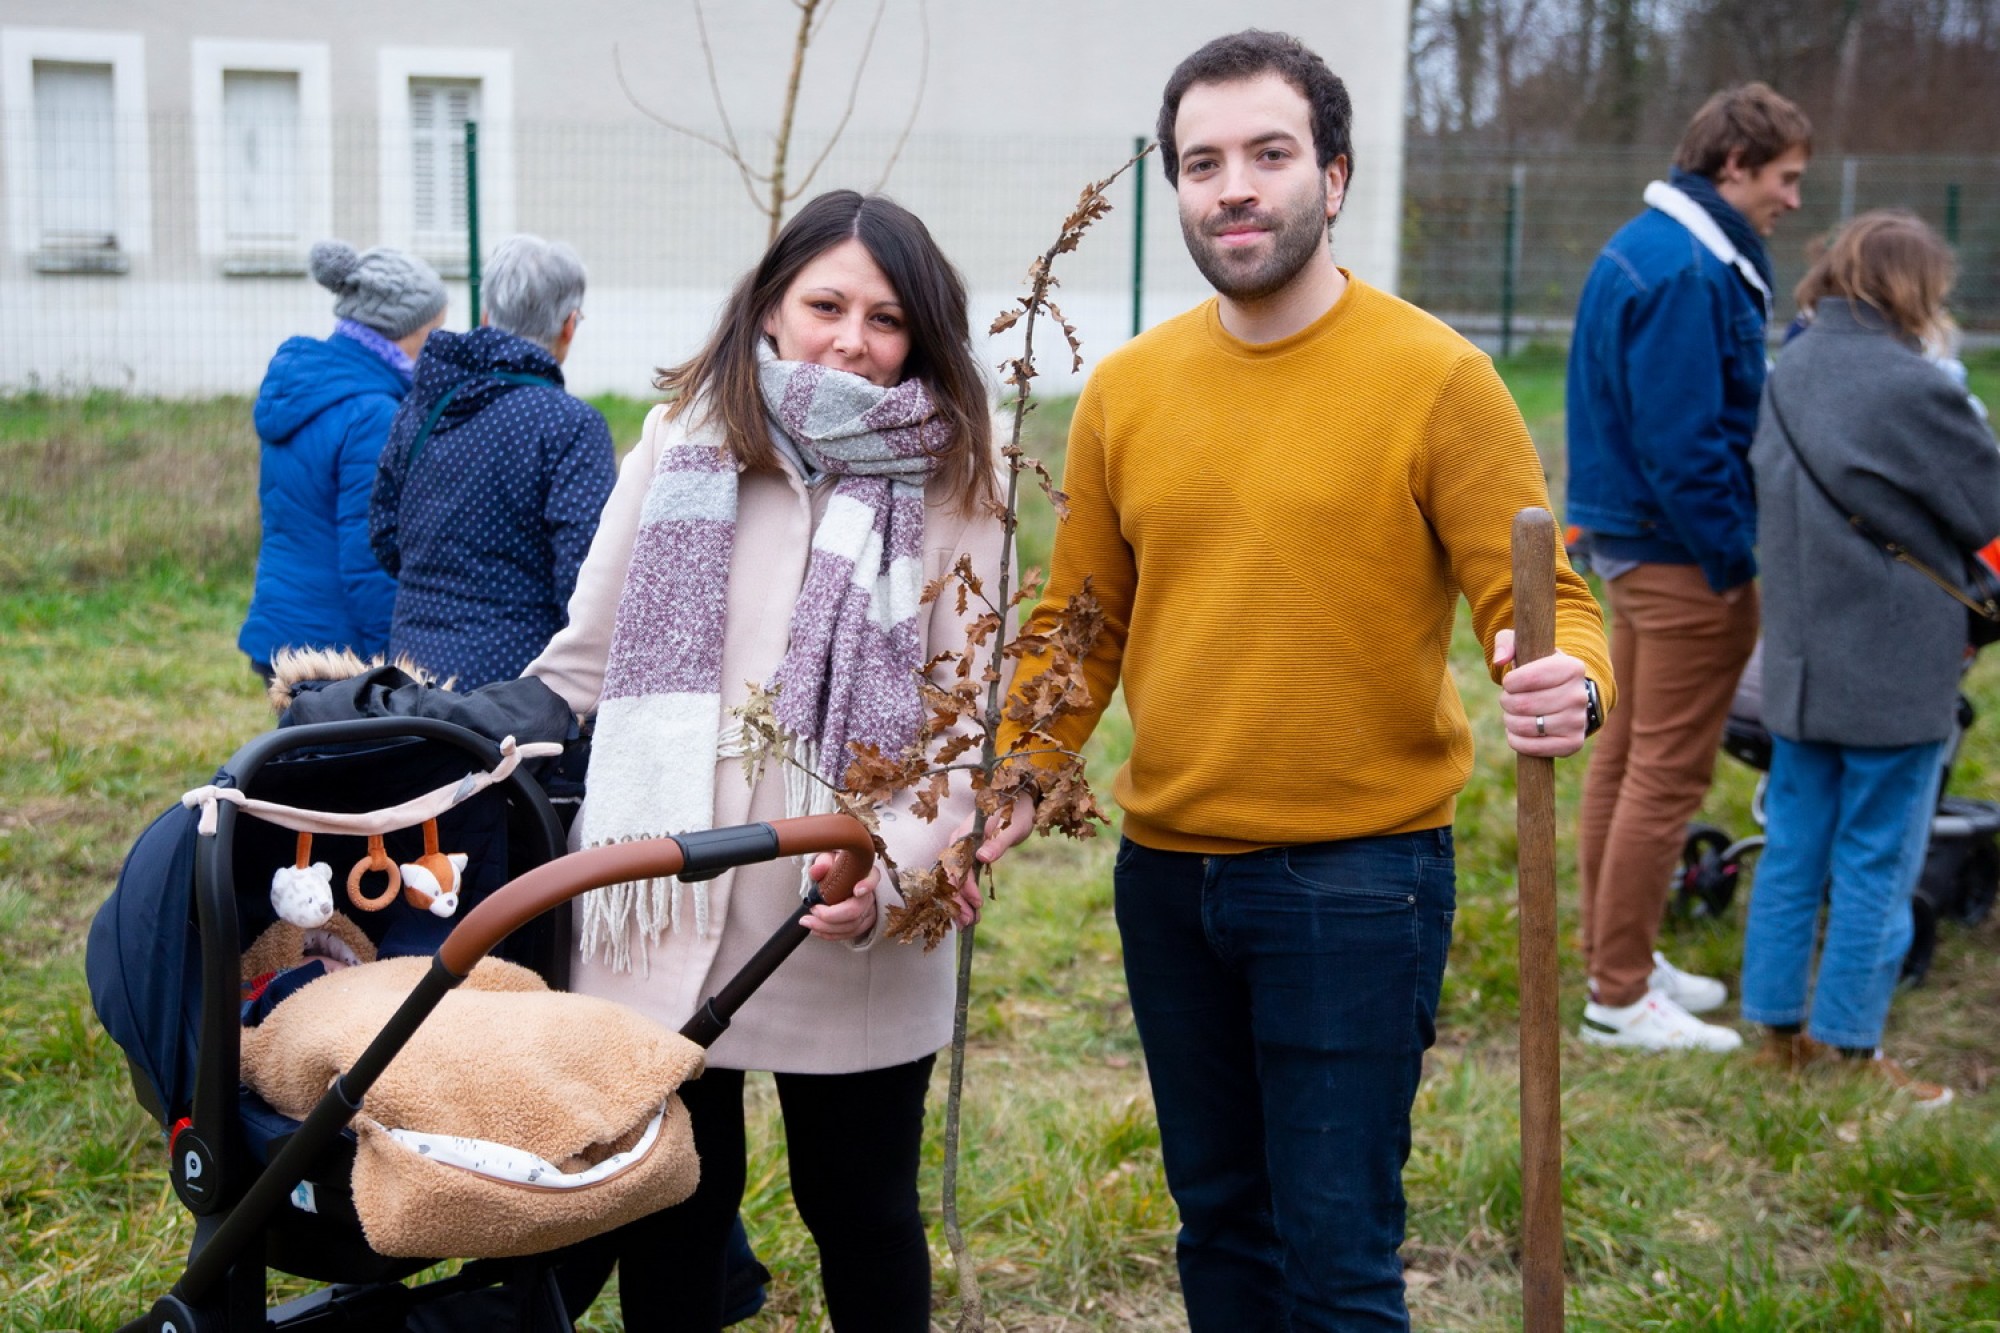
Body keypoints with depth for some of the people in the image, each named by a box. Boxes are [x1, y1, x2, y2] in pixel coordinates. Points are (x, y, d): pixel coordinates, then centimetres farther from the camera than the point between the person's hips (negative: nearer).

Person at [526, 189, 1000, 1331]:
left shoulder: (950, 479, 0)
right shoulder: (681, 445, 7)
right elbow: (585, 661, 14)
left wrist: (893, 866, -20)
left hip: (851, 941, -2)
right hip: (664, 917, 2)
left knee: (863, 1216, 13)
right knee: (666, 1216, 13)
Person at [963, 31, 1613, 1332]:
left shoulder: (1435, 377, -9)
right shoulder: (1127, 387, 5)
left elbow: (1541, 597, -9)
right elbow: (1079, 622, 9)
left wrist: (1570, 684, -31)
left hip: (1356, 873, -5)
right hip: (1166, 871, 5)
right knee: (1220, 1221, 19)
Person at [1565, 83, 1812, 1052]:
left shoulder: (1643, 248, 13)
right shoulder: (1687, 273, -19)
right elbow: (1684, 440, -23)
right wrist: (1734, 559, -17)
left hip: (1633, 538, 11)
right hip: (1683, 556, -11)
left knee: (1625, 755, 16)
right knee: (1668, 775, -4)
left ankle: (1616, 961, 27)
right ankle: (1621, 997, 4)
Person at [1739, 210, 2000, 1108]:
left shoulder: (1788, 372, 5)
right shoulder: (1914, 389, -17)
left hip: (1799, 657, 7)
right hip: (1894, 672, -7)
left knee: (1793, 849, 14)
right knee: (1876, 862, 3)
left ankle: (1779, 1026, 23)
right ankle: (1850, 1051, 10)